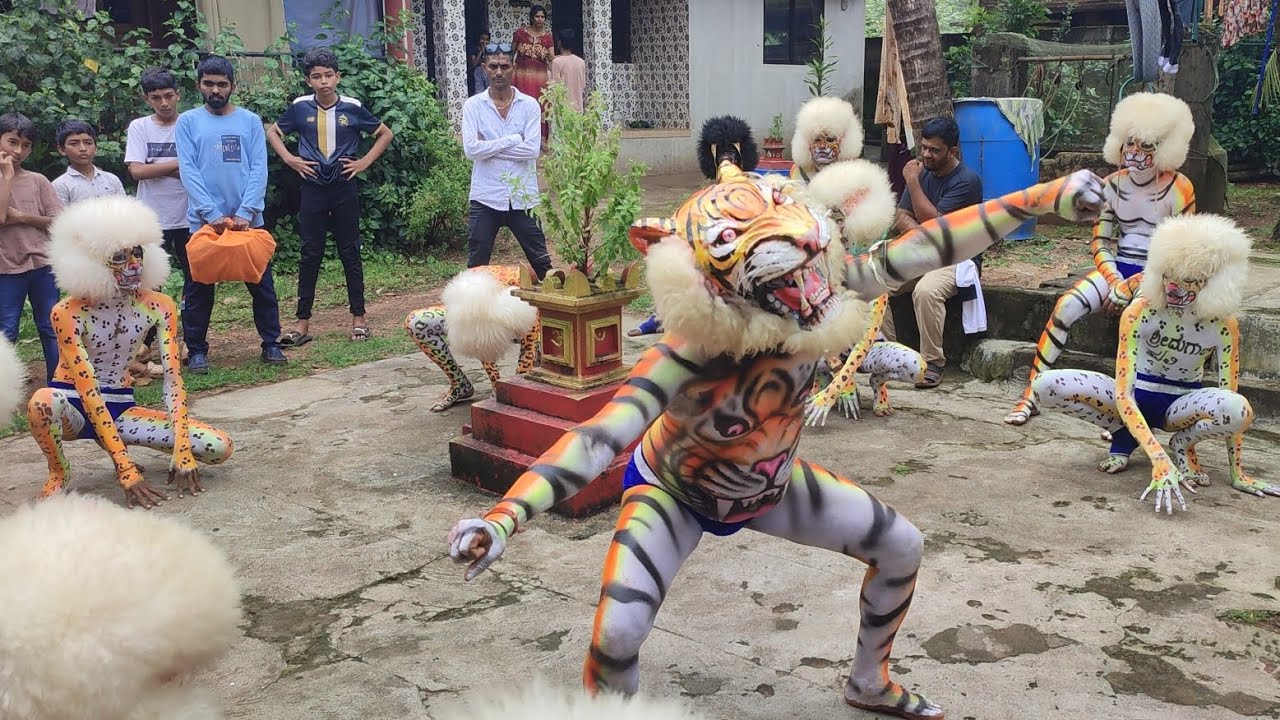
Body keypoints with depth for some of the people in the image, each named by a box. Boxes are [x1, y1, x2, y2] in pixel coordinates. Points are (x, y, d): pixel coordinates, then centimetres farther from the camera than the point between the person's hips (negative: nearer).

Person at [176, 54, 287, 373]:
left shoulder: (250, 121, 6)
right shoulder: (188, 122, 3)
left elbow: (259, 170, -2)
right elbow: (188, 171, -5)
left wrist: (245, 213, -14)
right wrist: (213, 215, -16)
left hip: (248, 219, 1)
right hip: (203, 220, -1)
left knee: (262, 283, 6)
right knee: (200, 288, 6)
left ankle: (271, 343, 18)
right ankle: (196, 350, 16)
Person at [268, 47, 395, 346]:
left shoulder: (352, 107, -3)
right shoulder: (300, 107, 0)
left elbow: (385, 134, 9)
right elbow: (272, 132, 15)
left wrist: (365, 161, 0)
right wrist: (289, 159, 2)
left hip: (344, 188, -1)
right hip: (313, 189, 1)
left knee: (350, 253, 5)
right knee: (310, 255, 3)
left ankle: (358, 318, 13)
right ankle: (302, 324, 7)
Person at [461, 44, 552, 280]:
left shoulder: (530, 105, 1)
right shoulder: (473, 105, 0)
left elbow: (532, 150, -11)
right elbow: (471, 150, -13)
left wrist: (489, 147, -11)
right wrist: (513, 140, -12)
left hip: (523, 198, 1)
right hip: (486, 198, 0)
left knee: (542, 263, 10)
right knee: (476, 266, 5)